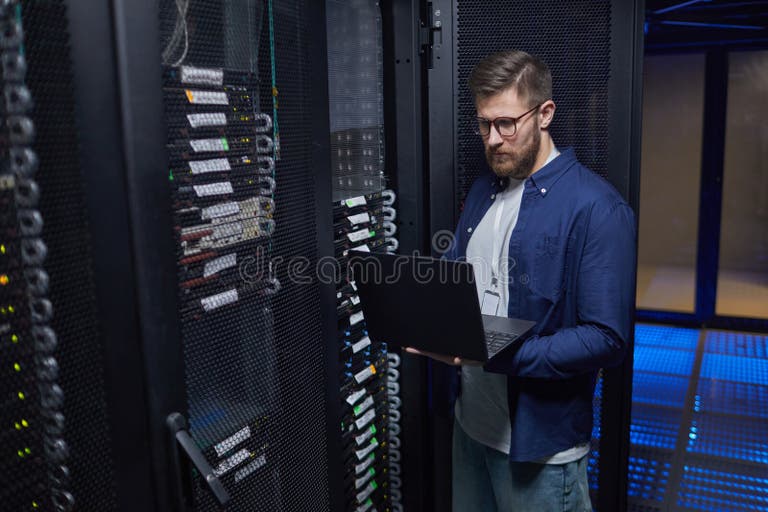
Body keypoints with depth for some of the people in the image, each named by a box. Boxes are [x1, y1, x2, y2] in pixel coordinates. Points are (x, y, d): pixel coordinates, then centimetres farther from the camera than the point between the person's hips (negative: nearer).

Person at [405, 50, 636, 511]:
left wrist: (499, 355, -29)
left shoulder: (597, 209, -18)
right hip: (473, 422, 7)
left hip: (541, 440, -6)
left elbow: (608, 338, -21)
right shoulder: (483, 191, 6)